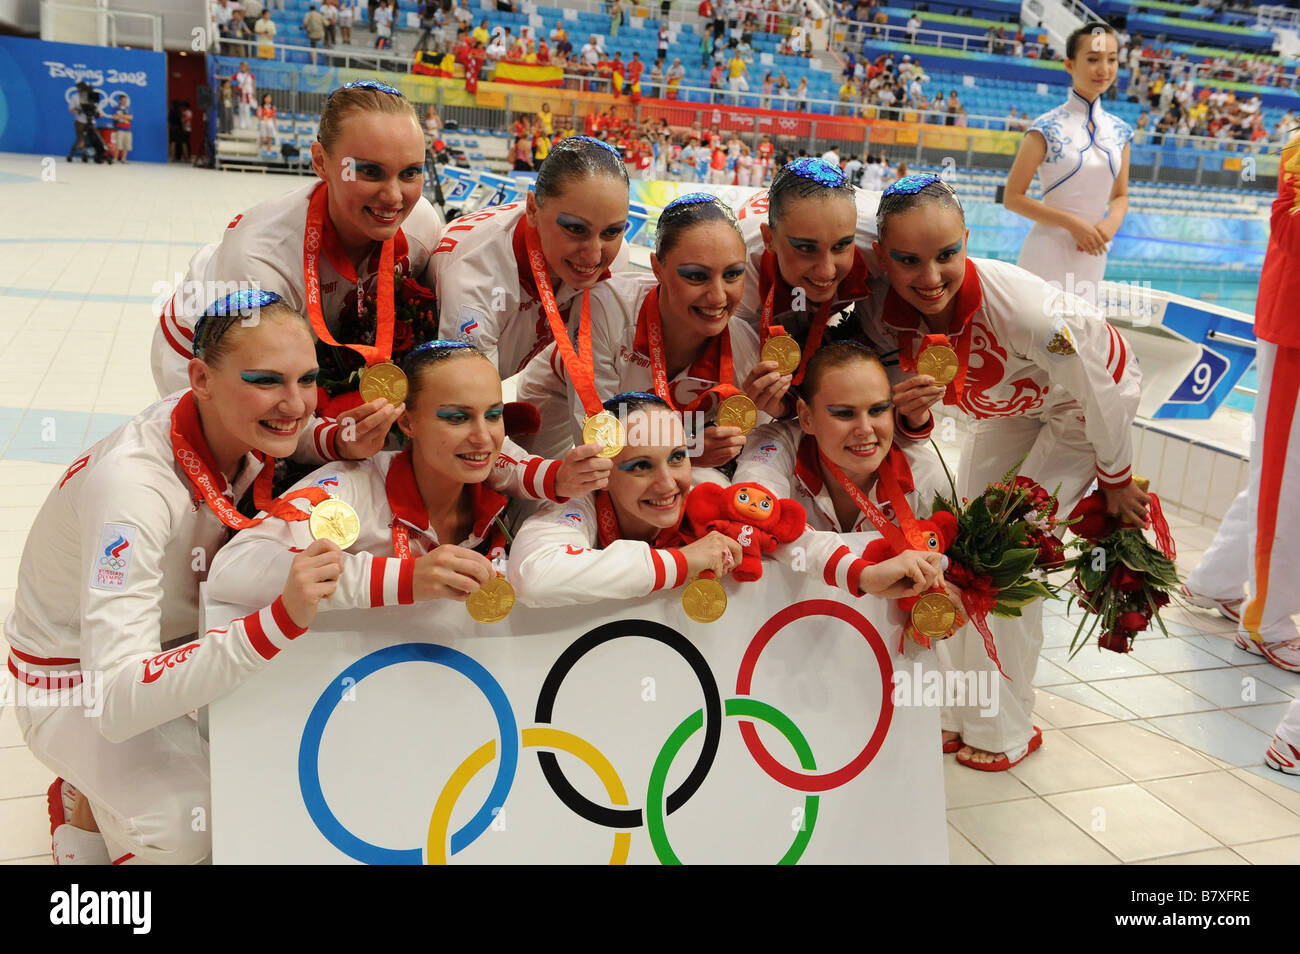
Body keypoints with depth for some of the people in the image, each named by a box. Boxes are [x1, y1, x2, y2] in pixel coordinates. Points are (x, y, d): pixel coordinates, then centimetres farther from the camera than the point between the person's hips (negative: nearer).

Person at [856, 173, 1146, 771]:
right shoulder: (881, 315, -27)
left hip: (1083, 401, -5)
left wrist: (1116, 482, -9)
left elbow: (1097, 395, -25)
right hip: (1005, 405, 5)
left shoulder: (1024, 311, -43)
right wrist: (913, 417, -39)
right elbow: (907, 422, -15)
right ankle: (958, 707, 25)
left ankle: (1005, 729, 10)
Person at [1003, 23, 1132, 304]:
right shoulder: (1047, 128, -8)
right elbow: (1013, 197, -9)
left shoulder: (1120, 131, 7)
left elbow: (1120, 196, 16)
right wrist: (1072, 223, -15)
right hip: (1048, 251, -5)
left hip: (1091, 255, 5)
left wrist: (1112, 223, -7)